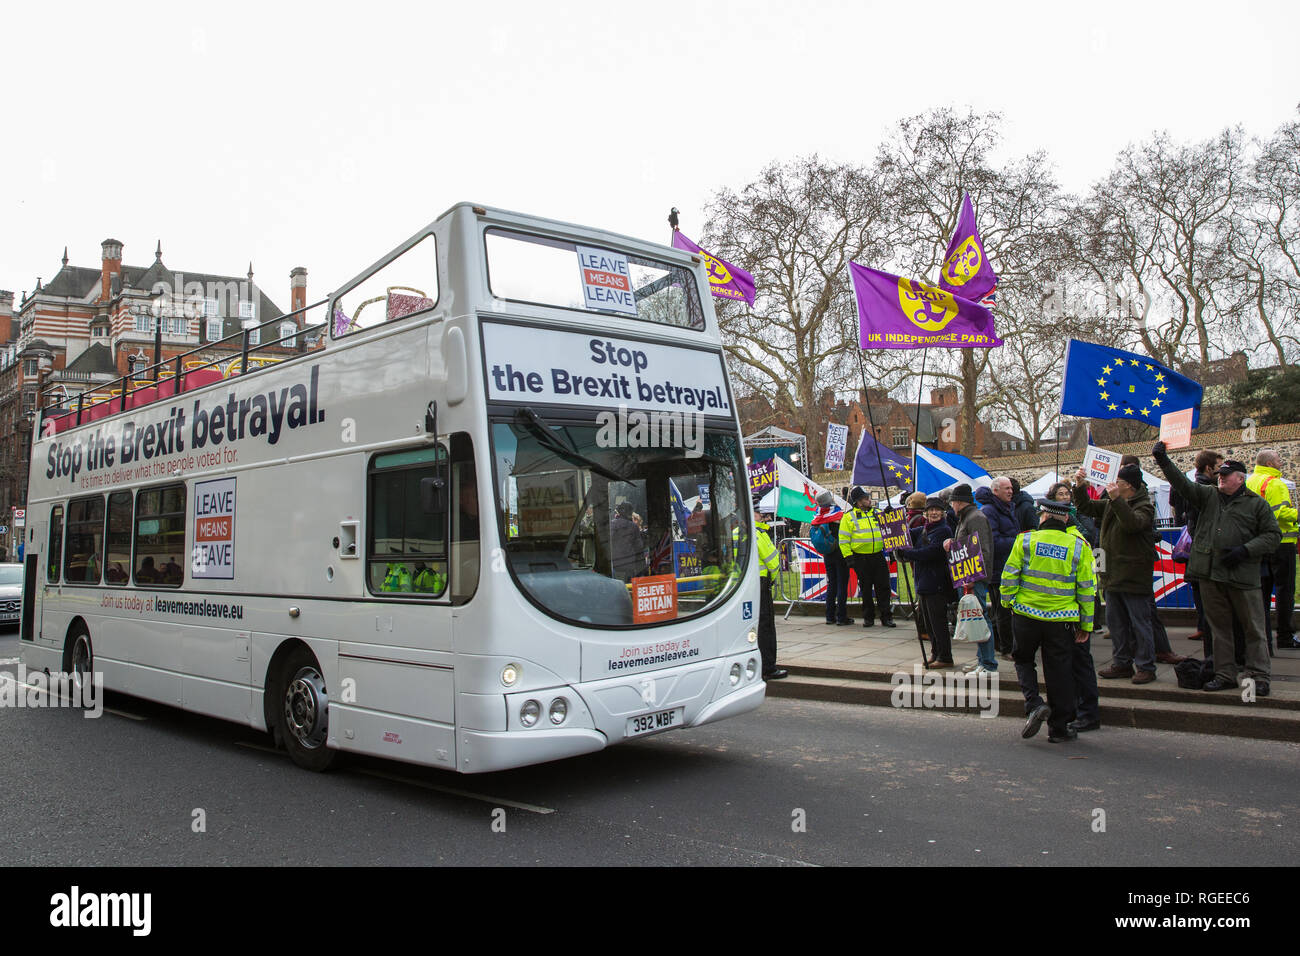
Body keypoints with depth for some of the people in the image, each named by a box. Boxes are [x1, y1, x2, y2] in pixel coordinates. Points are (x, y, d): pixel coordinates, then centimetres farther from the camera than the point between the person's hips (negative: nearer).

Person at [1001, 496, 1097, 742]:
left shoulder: (1025, 540, -4)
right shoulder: (1079, 546, -1)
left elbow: (1009, 575, -4)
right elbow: (1087, 588, 1)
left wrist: (1007, 601, 12)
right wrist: (1086, 624, 8)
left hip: (1027, 614, -1)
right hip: (1061, 619, 1)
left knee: (1023, 660, 18)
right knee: (1059, 671, 9)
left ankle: (1034, 704, -4)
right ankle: (1059, 728, 16)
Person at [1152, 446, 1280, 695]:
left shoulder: (1257, 504, 4)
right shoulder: (1208, 496, 12)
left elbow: (1273, 534, 3)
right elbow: (1182, 483, 1)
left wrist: (1245, 550, -10)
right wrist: (1163, 460, -12)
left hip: (1243, 576, -3)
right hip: (1210, 574, 3)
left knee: (1253, 628, 1)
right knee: (1219, 627, 9)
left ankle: (1259, 676, 8)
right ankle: (1225, 674, 16)